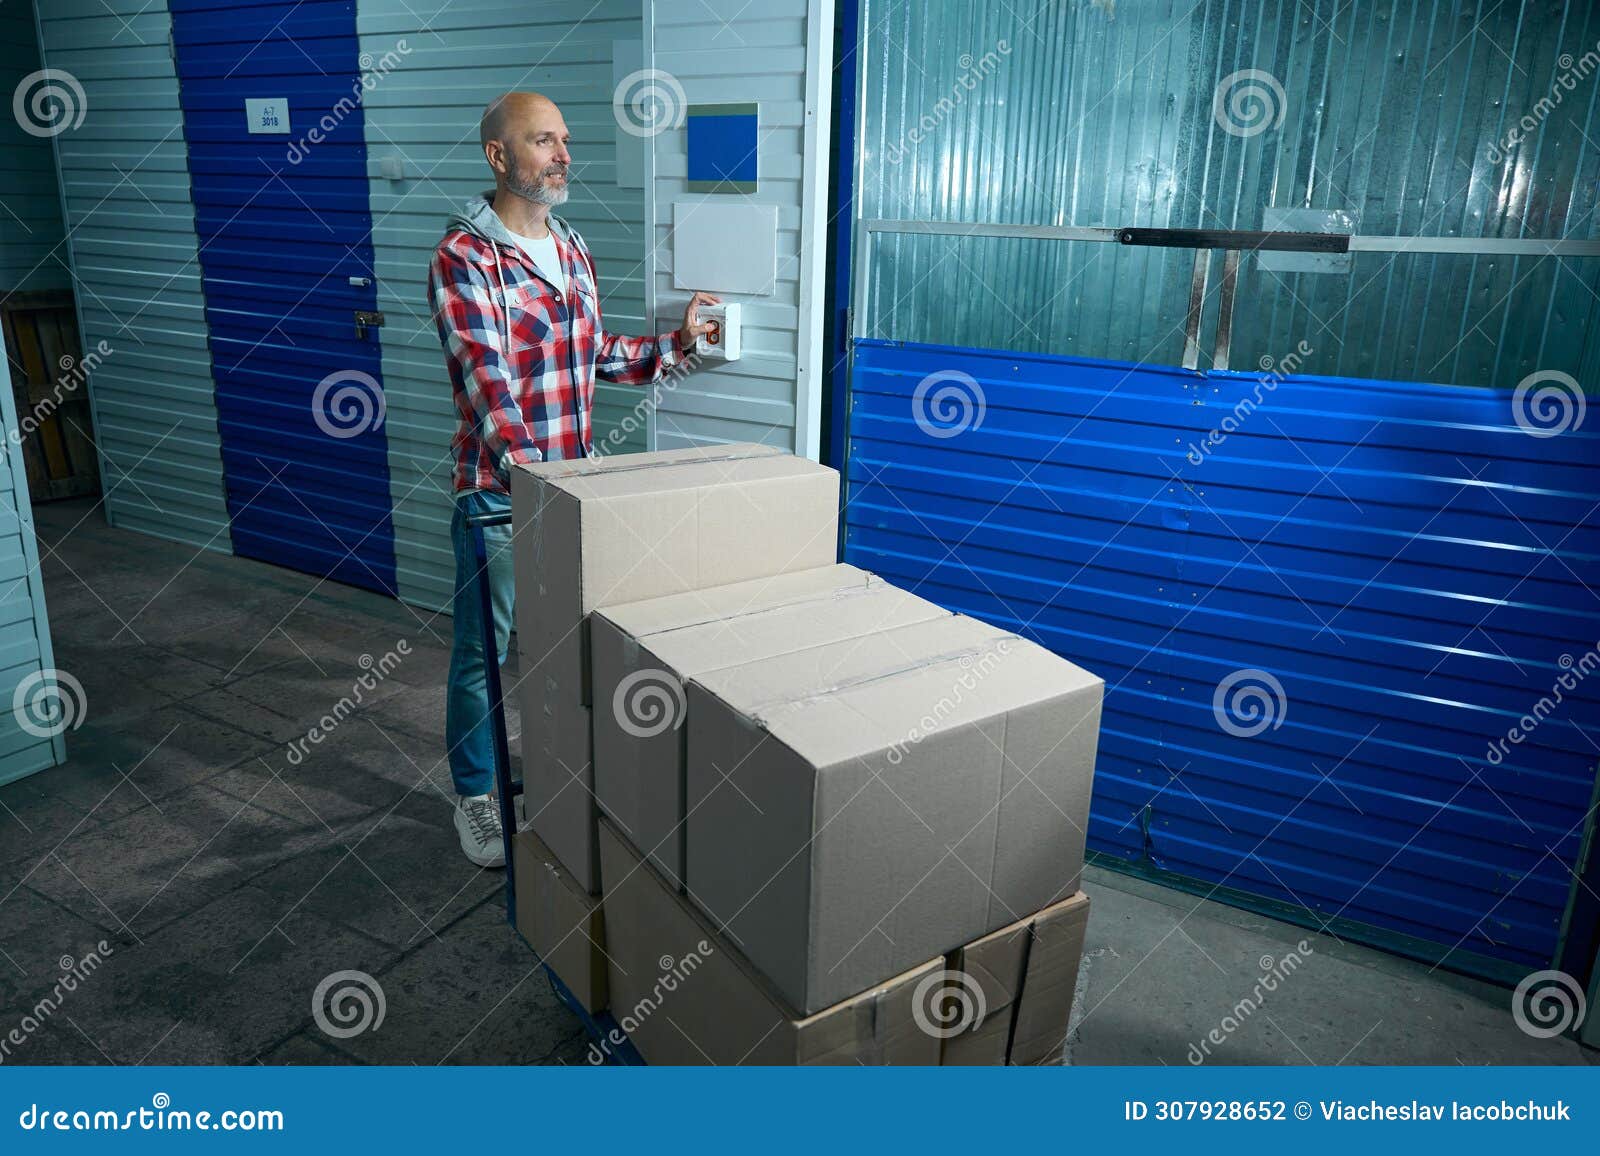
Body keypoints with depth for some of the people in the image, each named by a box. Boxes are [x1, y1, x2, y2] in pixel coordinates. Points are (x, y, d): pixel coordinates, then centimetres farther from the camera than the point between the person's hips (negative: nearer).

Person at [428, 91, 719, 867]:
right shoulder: (462, 258, -13)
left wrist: (674, 344, 7)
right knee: (487, 652, 8)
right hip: (498, 492, -6)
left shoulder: (571, 249, 10)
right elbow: (488, 383, -23)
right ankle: (476, 797, 26)